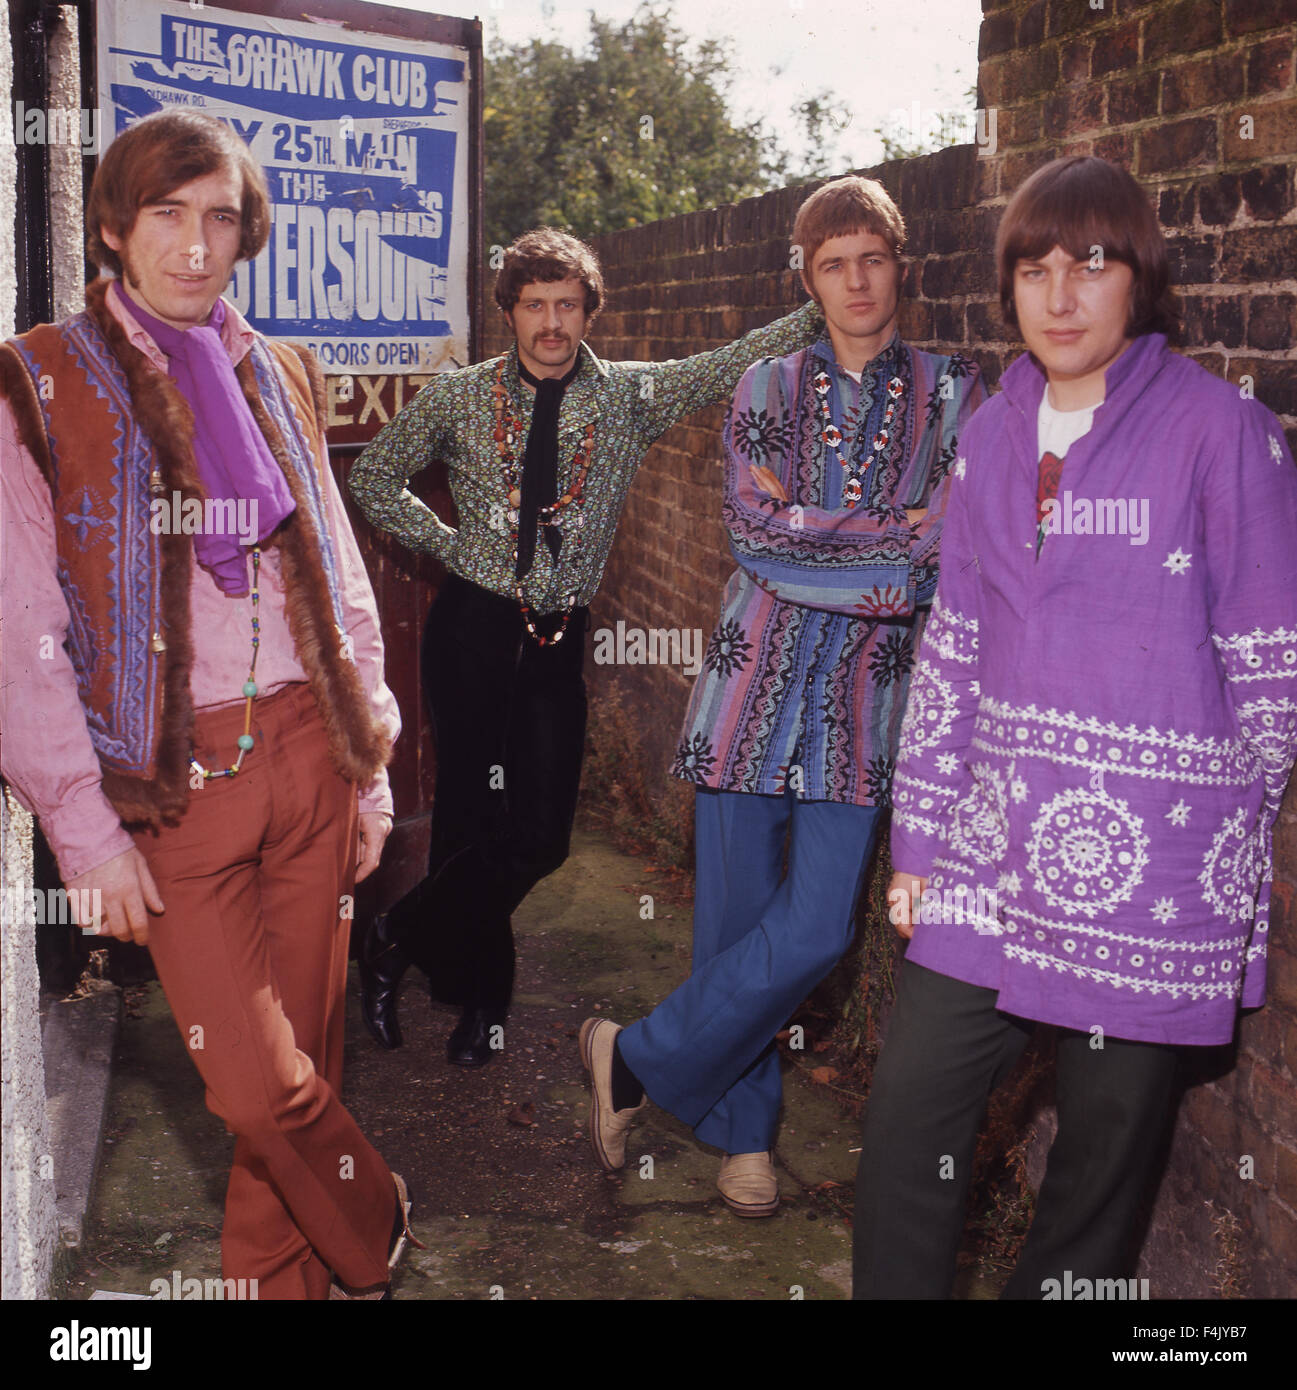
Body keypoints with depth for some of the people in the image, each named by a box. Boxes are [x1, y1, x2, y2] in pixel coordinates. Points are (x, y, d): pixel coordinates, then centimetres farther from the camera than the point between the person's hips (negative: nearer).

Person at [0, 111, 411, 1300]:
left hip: (308, 754, 4)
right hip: (175, 777, -4)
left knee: (309, 1055, 9)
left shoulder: (279, 376, 12)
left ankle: (283, 1276, 30)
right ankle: (374, 1241, 24)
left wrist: (370, 759, 10)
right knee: (261, 1086, -4)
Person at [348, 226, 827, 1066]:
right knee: (475, 821, 0)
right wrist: (450, 544, 1)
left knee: (542, 836, 1)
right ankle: (480, 999, 23)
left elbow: (731, 367, -4)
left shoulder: (630, 397, 3)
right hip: (474, 627, -2)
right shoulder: (458, 399, 1)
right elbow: (373, 477, 10)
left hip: (561, 637, 3)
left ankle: (399, 946, 23)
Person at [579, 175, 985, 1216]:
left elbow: (961, 550, -5)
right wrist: (904, 538, -8)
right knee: (736, 921, 4)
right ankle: (743, 1130, 25)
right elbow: (752, 526, -6)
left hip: (867, 696, 0)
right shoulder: (768, 389, 9)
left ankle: (636, 1058, 15)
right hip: (755, 680, 1)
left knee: (816, 931, -6)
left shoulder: (953, 394, 8)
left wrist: (804, 532, -10)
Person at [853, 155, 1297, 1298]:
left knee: (1105, 1151, 9)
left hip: (1151, 866, -4)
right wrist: (921, 839, 9)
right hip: (995, 857, 4)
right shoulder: (992, 434, 10)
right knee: (907, 1120, 3)